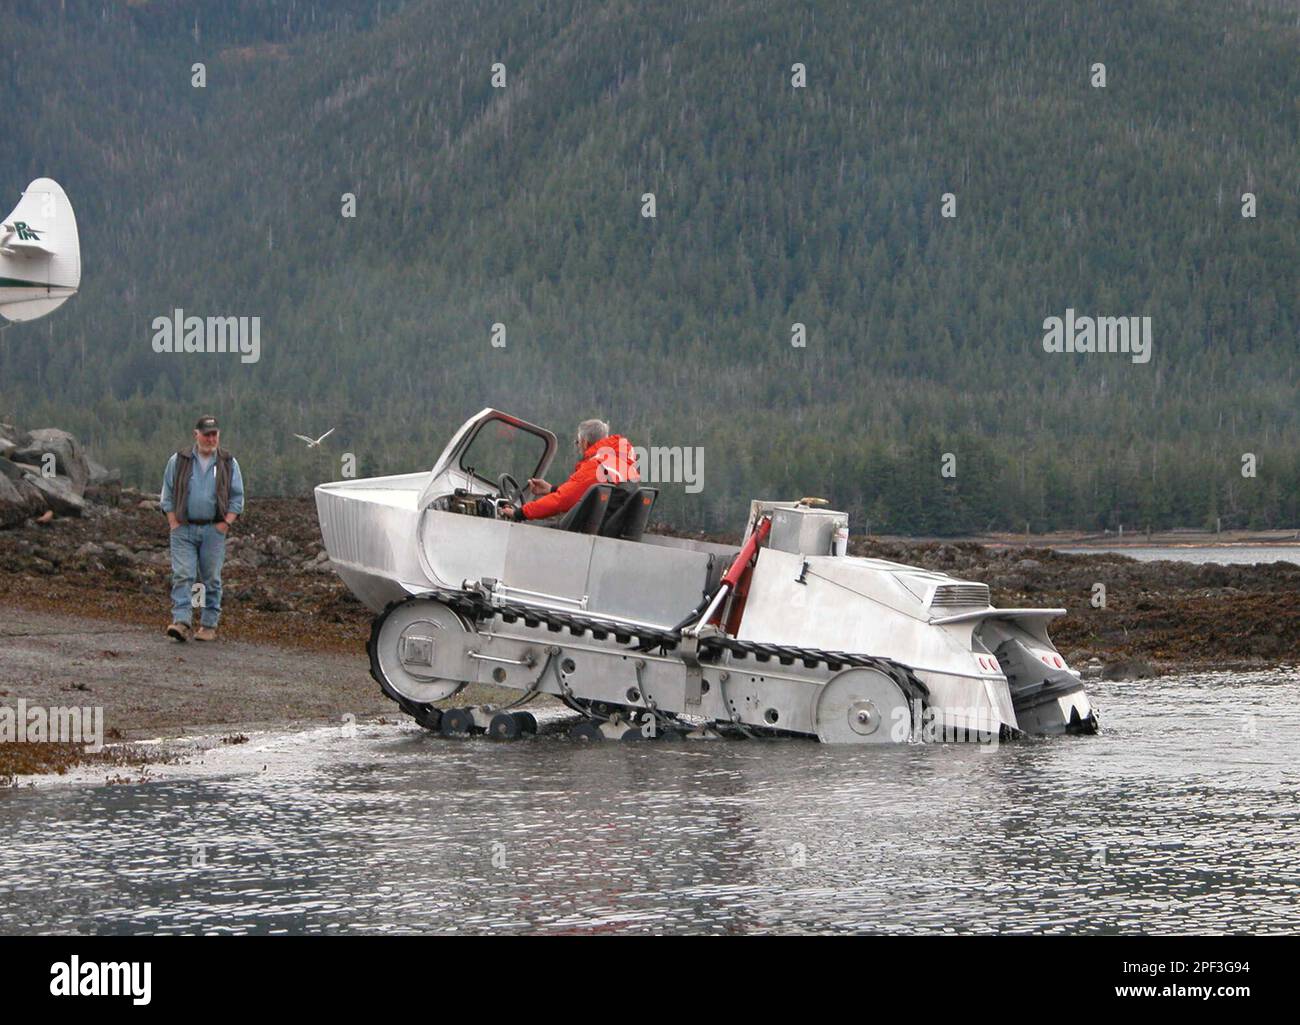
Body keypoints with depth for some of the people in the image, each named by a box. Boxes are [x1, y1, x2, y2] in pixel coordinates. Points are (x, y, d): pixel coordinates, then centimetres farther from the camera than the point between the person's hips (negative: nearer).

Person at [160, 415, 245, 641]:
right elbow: (168, 495, 9)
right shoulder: (178, 461, 6)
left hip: (213, 530, 1)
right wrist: (174, 523, -1)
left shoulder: (228, 463, 8)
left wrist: (225, 524, -3)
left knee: (211, 579, 3)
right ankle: (181, 622, -19)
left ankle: (209, 625, 9)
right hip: (183, 529, -1)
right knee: (182, 576, -12)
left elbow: (237, 498, 8)